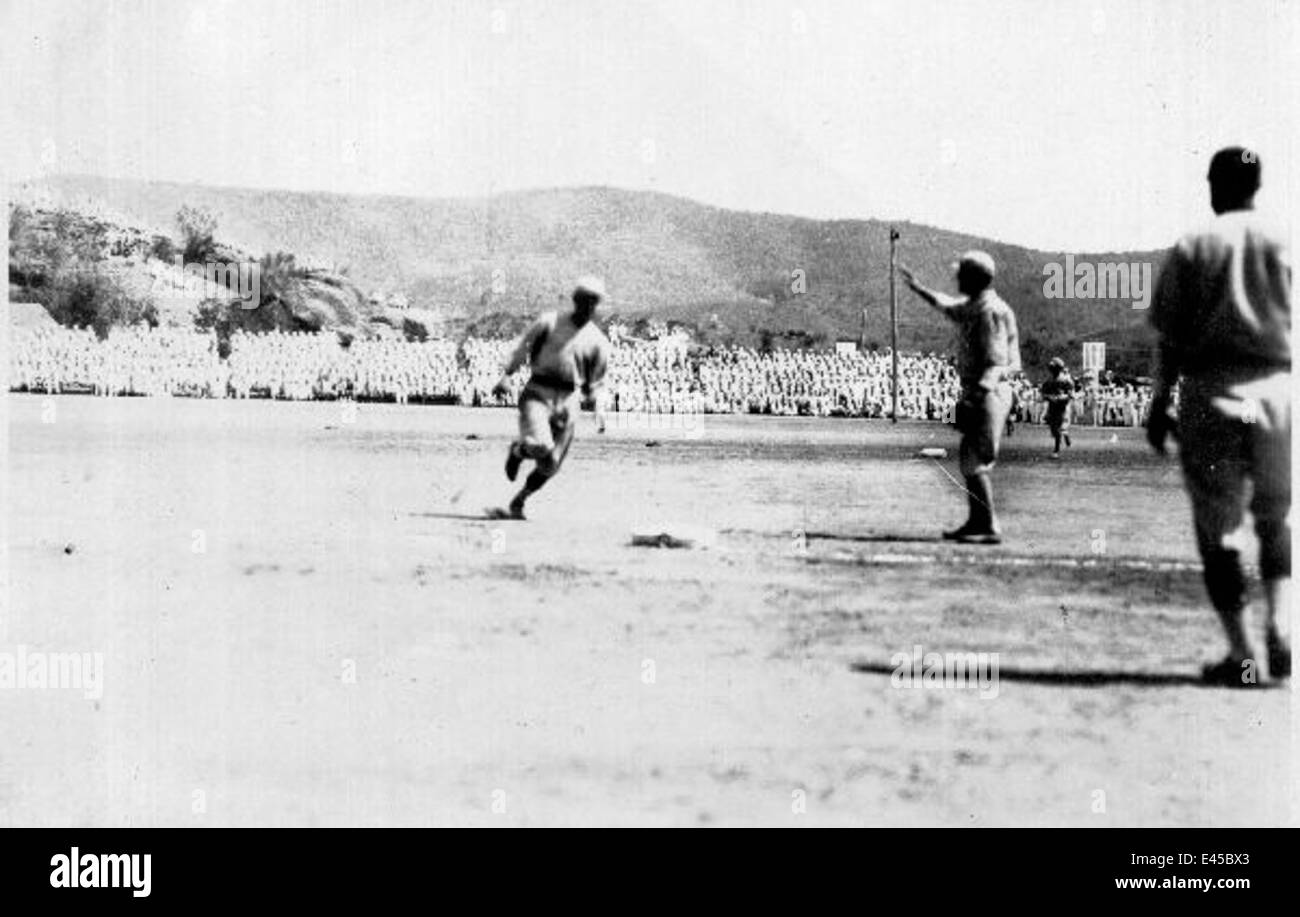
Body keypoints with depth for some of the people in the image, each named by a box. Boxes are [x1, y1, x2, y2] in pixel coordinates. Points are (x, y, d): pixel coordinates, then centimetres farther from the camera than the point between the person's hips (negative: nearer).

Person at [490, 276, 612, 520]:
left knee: (550, 465, 1)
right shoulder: (549, 322, 4)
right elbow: (522, 349, 7)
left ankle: (518, 502, 24)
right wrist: (505, 376, -6)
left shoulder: (598, 342, 10)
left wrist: (598, 408, 4)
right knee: (540, 445, -27)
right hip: (538, 392, -3)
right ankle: (518, 450, 10)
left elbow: (594, 381, 17)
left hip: (567, 401, 3)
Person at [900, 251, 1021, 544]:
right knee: (972, 460, 16)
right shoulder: (970, 307, 12)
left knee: (975, 461, -11)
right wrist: (918, 288, 42)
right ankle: (976, 522, 25)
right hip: (977, 391, 10)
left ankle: (990, 528, -12)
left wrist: (976, 395, -33)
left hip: (988, 393, -10)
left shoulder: (991, 311, -17)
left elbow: (996, 362, -23)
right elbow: (947, 306, 36)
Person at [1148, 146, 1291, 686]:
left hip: (1210, 397, -1)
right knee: (1277, 522, 18)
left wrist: (1159, 406, 8)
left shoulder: (1191, 249, 3)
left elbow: (1171, 340, 1)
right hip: (1275, 393, 1)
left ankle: (1244, 656, 1)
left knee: (1217, 529, 6)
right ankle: (1278, 630, 1)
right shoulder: (1283, 244, 5)